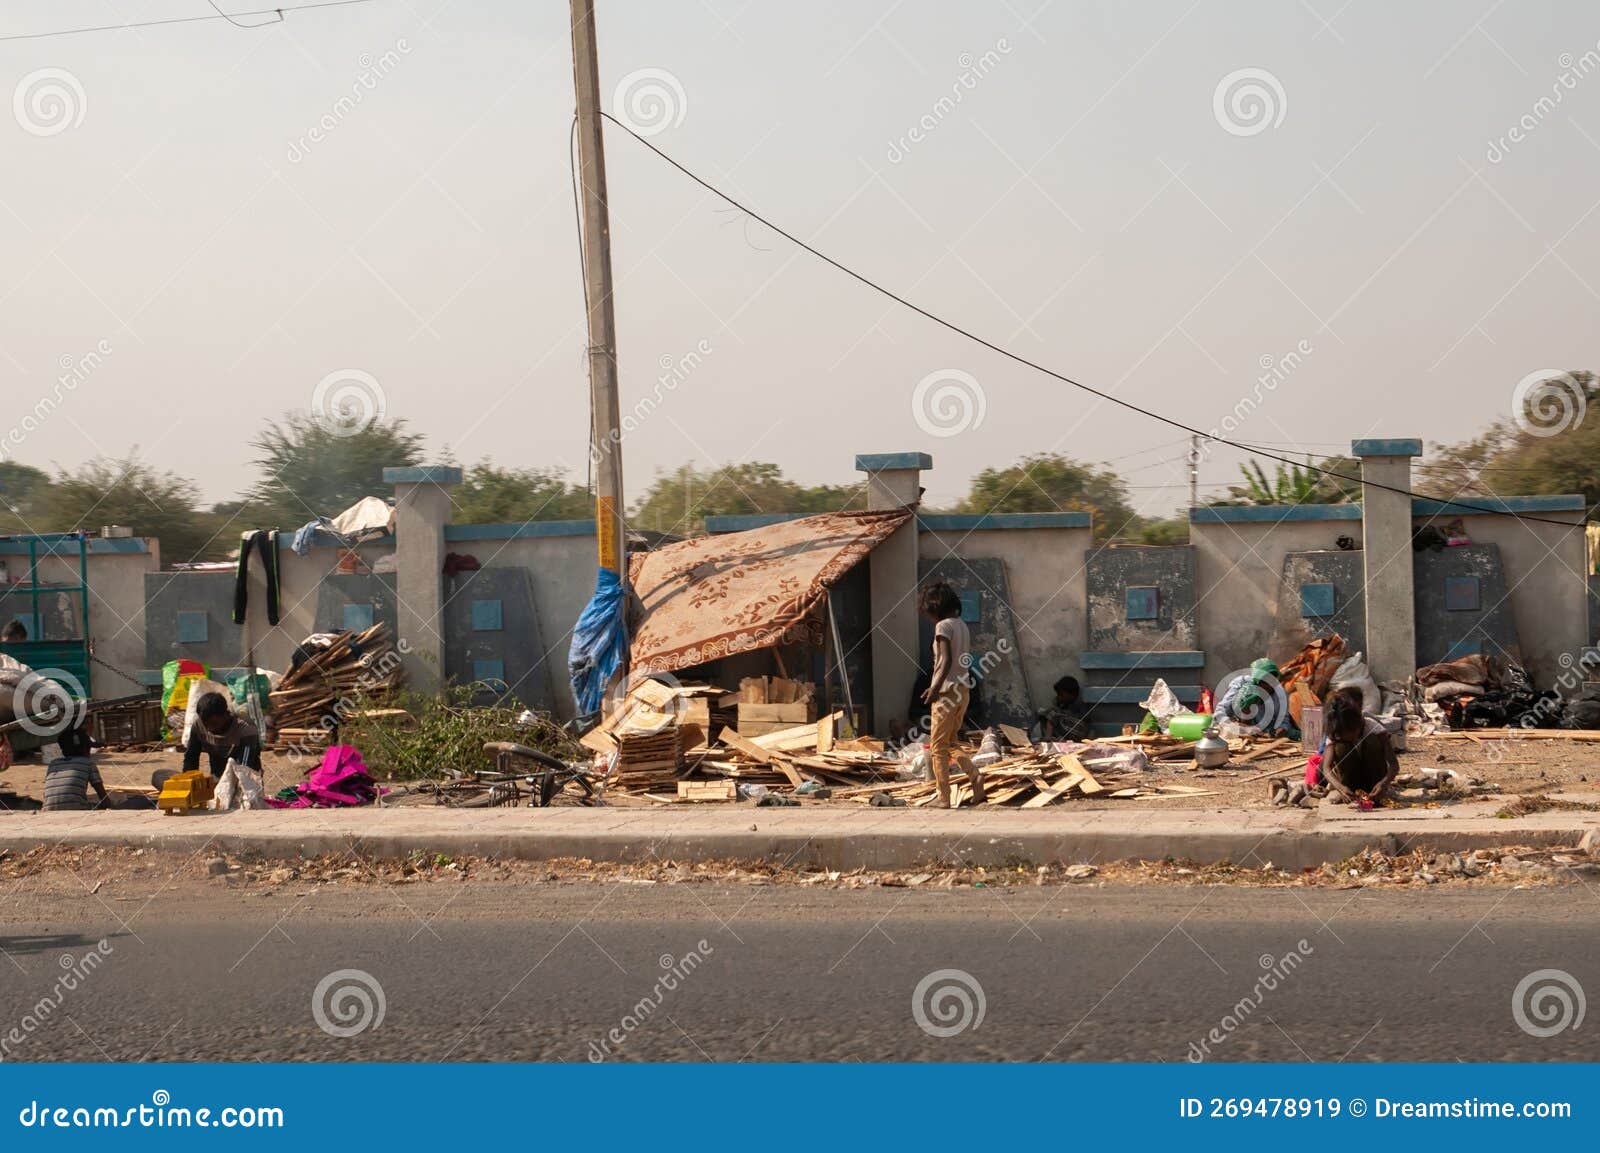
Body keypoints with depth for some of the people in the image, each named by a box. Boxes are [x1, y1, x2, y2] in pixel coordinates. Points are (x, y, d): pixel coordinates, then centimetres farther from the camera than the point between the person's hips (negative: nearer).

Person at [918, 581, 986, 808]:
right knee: (949, 743, 18)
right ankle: (975, 776, -2)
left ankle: (944, 798, -3)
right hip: (963, 689, 9)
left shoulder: (943, 626, -12)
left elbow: (946, 660, -22)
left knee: (938, 746, -1)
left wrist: (936, 689, -24)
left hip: (947, 692, -9)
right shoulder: (962, 625, 14)